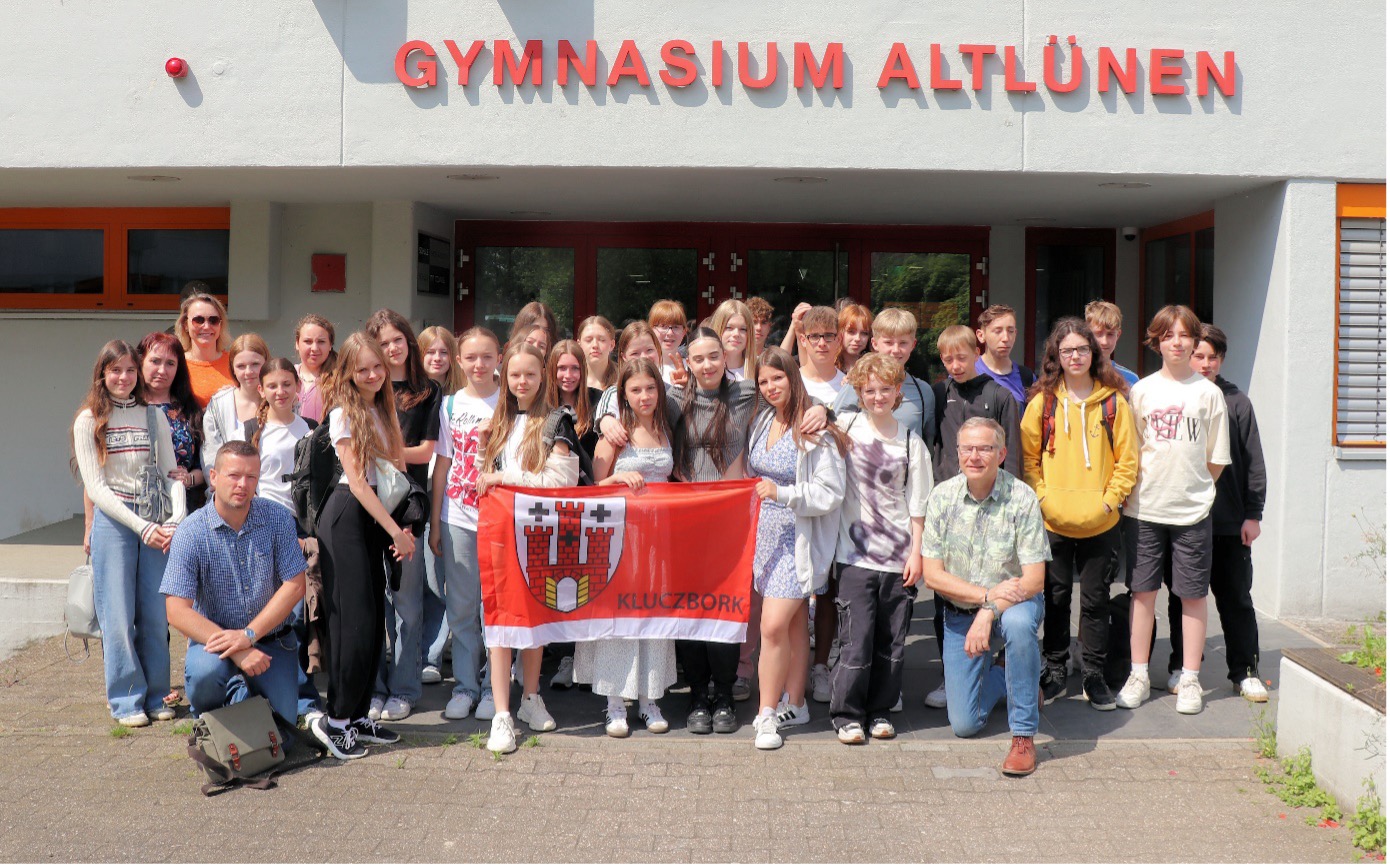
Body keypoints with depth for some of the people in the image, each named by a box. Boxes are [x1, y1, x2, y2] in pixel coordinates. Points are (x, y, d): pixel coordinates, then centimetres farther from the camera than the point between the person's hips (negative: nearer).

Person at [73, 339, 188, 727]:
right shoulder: (89, 421, 2)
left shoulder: (154, 416, 11)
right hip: (113, 521, -2)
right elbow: (95, 486, -3)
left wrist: (176, 519, -7)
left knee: (156, 614, 3)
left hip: (156, 523, 2)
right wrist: (140, 525, -11)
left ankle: (156, 696, 15)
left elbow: (171, 473, 10)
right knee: (119, 615, -2)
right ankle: (127, 700, 8)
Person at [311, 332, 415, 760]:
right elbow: (357, 482, -13)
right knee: (355, 620, -9)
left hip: (377, 519, 8)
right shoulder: (344, 414, -9)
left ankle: (358, 715, 17)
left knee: (375, 620, 9)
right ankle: (335, 719, 1)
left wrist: (403, 527, -1)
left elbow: (397, 468, 10)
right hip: (347, 517, -8)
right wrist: (395, 530, -15)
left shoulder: (384, 409, 13)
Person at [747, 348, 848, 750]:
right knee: (793, 622, 14)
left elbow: (831, 492, -16)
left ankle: (767, 714, -1)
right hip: (766, 535, 6)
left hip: (798, 540, -6)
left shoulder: (815, 432, -13)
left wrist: (781, 494, -23)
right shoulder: (762, 422, 8)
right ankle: (794, 705, 23)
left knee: (773, 625, -12)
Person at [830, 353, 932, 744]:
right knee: (856, 638, -4)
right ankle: (847, 715, 10)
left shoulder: (911, 441, 2)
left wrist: (917, 552, -1)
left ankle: (880, 711, 23)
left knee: (891, 640, 8)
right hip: (856, 554, -1)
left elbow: (918, 504, 4)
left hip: (899, 557, 1)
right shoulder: (846, 425, 1)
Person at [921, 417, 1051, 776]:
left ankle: (1024, 736, -23)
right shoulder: (942, 496, -11)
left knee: (1018, 623, -40)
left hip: (1014, 601, -2)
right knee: (964, 725, -2)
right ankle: (995, 675, 34)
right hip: (960, 611, 2)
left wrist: (990, 611, -32)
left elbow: (1033, 579, -19)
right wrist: (986, 594, -22)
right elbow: (932, 574, -10)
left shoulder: (1021, 498, -17)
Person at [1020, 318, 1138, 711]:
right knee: (1055, 598, 8)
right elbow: (1029, 458, 5)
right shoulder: (1041, 402, 3)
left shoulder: (1114, 401, 3)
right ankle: (1054, 674, 20)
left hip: (1100, 523, 0)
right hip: (1052, 521, 0)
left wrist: (1110, 499, -6)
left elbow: (1127, 459, 3)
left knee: (1096, 599, 7)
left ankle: (1094, 676, 18)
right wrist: (1043, 498, -6)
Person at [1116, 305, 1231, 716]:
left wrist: (1193, 486, 3)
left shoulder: (1209, 393, 1)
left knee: (1193, 594, 3)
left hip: (1192, 510, -1)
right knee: (1142, 591, 5)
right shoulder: (1141, 390, 4)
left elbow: (1217, 458, 6)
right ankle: (1138, 676, 14)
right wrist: (1134, 491, 3)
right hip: (1145, 508, 1)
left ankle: (1190, 679, 13)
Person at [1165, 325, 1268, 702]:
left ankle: (1245, 671, 16)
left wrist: (1253, 514, 0)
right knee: (1182, 597, 9)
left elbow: (1253, 462, 5)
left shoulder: (1236, 401, 4)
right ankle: (1181, 667, 20)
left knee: (1236, 597, 6)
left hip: (1229, 521, 0)